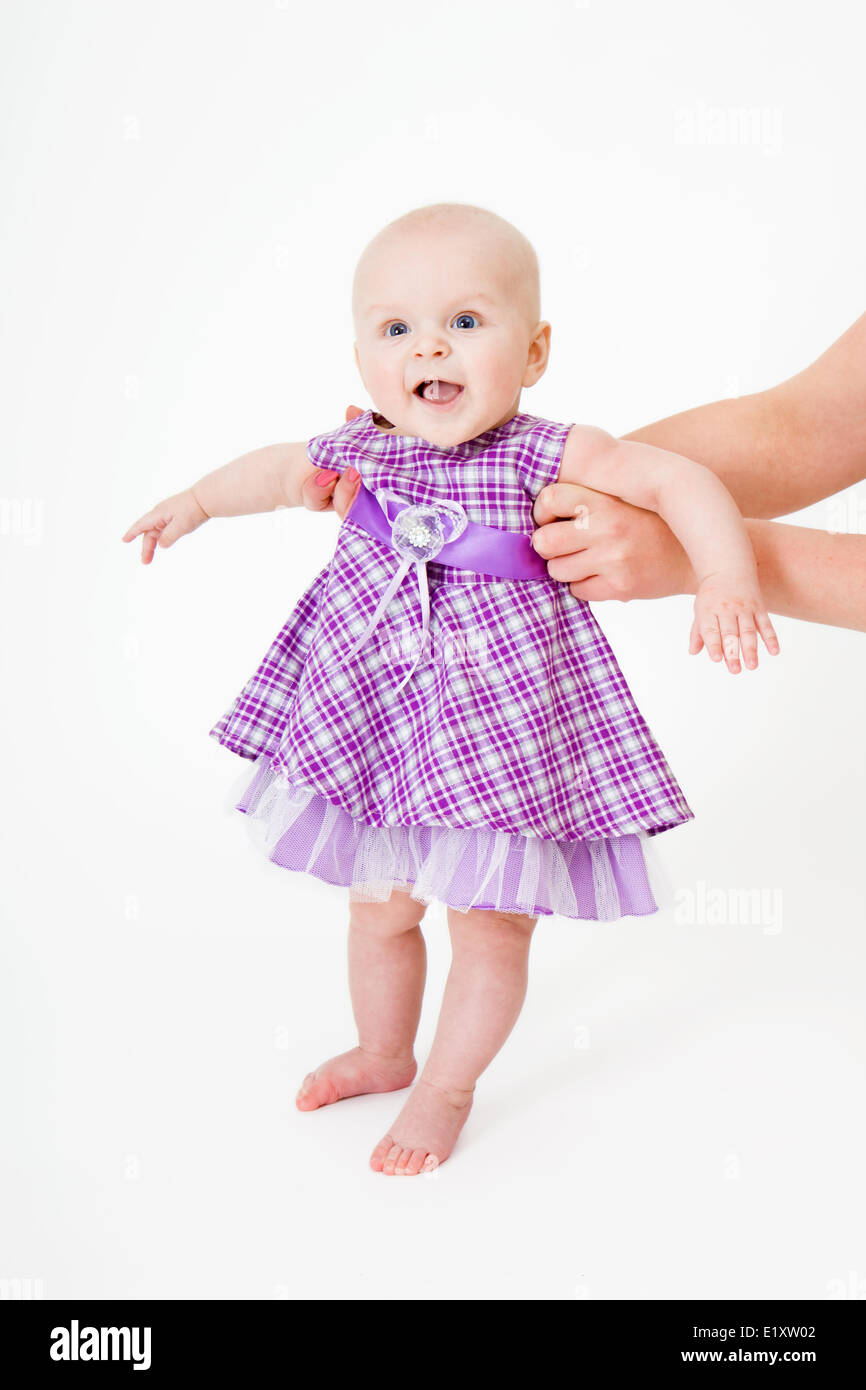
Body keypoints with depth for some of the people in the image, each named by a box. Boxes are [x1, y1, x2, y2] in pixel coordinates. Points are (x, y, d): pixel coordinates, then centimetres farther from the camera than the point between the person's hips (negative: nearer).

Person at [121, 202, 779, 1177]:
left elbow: (680, 481, -17)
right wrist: (197, 502, 23)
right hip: (369, 723, 4)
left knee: (490, 928, 8)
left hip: (500, 729, -4)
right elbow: (278, 469, 16)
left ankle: (447, 1089, 33)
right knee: (378, 910, 20)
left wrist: (727, 580, -30)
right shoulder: (359, 455, -5)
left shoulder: (549, 457, -17)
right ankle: (384, 1052, 48)